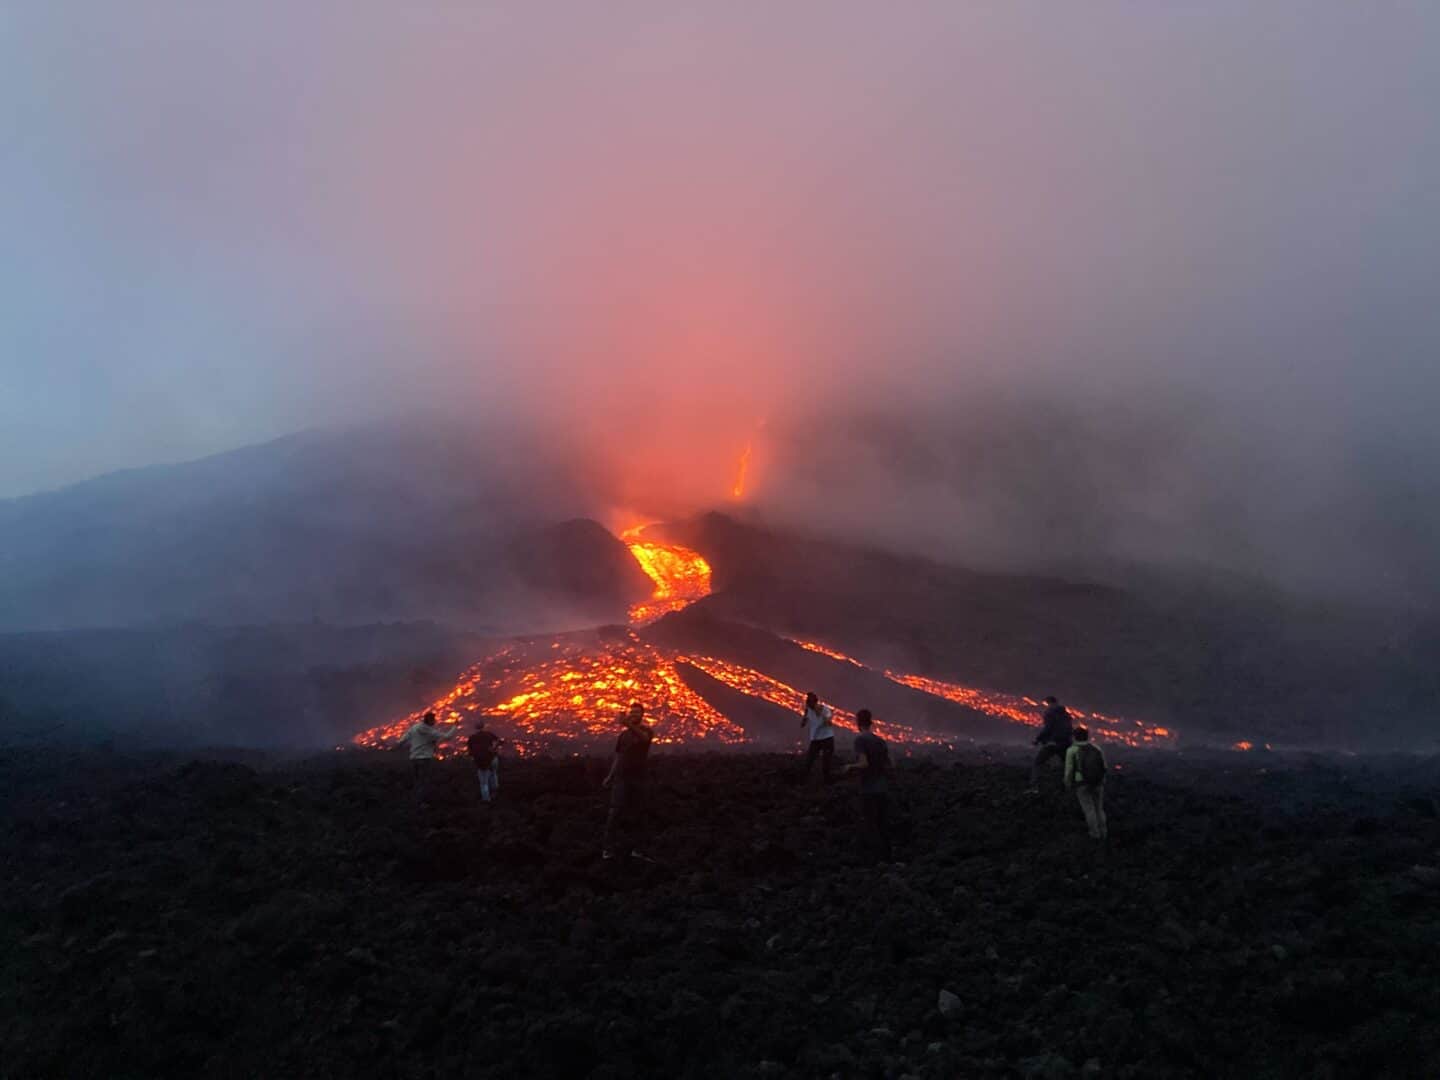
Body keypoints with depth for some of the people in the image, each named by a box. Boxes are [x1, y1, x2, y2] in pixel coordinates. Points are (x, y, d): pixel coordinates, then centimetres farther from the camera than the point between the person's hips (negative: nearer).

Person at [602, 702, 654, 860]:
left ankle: (634, 847, 6)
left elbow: (643, 737, -24)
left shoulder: (647, 731, 2)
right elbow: (618, 756, 14)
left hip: (638, 778, -1)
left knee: (636, 813, 1)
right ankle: (607, 847, -9)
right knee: (615, 811, -7)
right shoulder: (623, 734, 11)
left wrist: (629, 725, -42)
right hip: (621, 777, 1)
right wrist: (610, 776, 3)